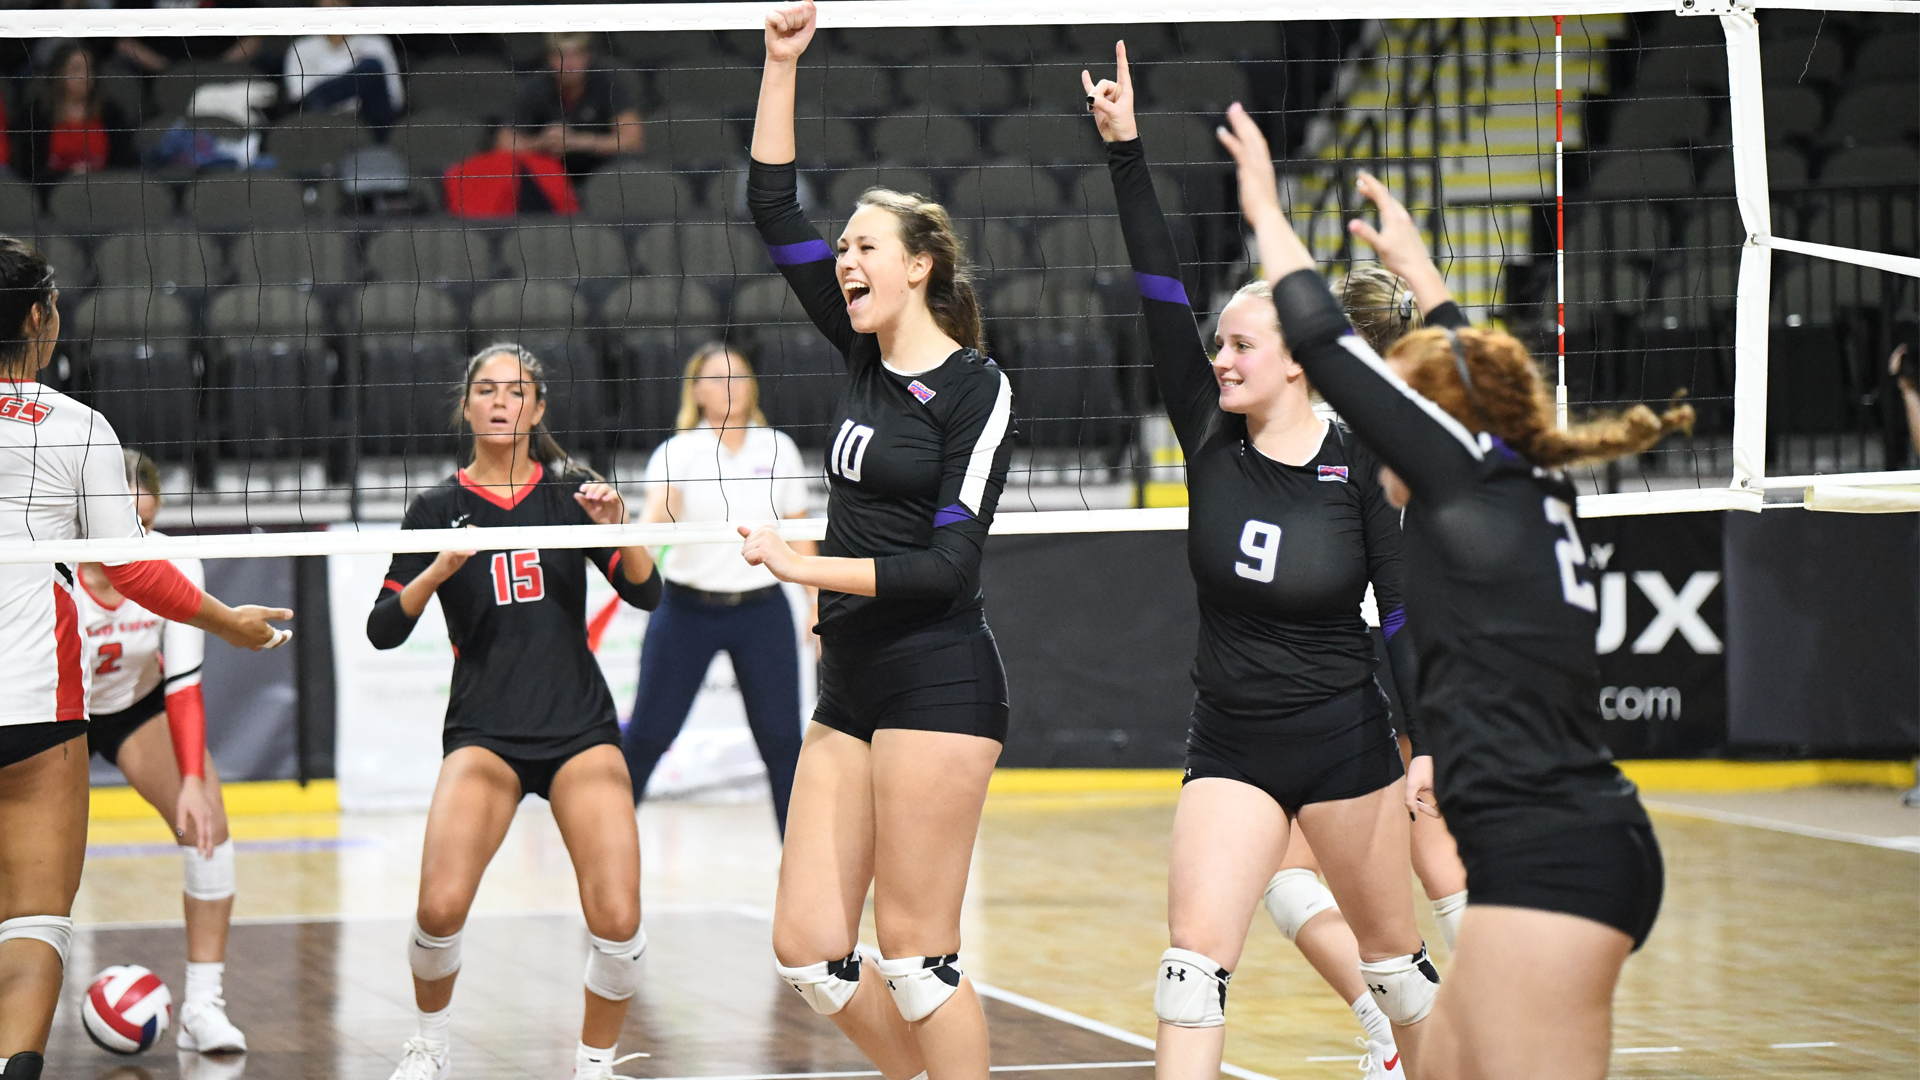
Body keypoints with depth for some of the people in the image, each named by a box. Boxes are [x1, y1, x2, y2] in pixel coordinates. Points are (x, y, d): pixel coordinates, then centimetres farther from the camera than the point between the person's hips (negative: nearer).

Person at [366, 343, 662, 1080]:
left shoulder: (571, 492, 6)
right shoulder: (439, 508, 4)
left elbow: (647, 595, -1)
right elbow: (383, 630, -1)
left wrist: (616, 530, -18)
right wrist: (442, 568, -16)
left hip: (580, 728, 1)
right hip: (484, 732, -1)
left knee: (617, 921, -15)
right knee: (440, 909, -20)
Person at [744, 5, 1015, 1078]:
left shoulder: (978, 389, -9)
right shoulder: (867, 355, 10)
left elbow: (949, 563, -14)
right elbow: (776, 209, 11)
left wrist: (806, 568, -18)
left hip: (939, 686, -8)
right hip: (853, 689, 8)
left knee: (913, 948, -7)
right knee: (808, 948, 4)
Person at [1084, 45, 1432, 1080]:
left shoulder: (1360, 466, -9)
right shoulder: (1211, 440, -2)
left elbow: (1403, 611, -6)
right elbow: (1162, 296, -9)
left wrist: (1429, 744, -12)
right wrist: (1124, 150, -16)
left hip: (1342, 740, -2)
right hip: (1229, 744, 2)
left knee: (1391, 948, 11)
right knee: (1195, 950, -12)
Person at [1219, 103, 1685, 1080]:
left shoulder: (1470, 478, -3)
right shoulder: (1536, 493, 18)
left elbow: (1320, 339, 2)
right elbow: (1472, 367, 39)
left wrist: (1266, 209, 16)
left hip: (1547, 853, -10)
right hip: (1584, 844, 10)